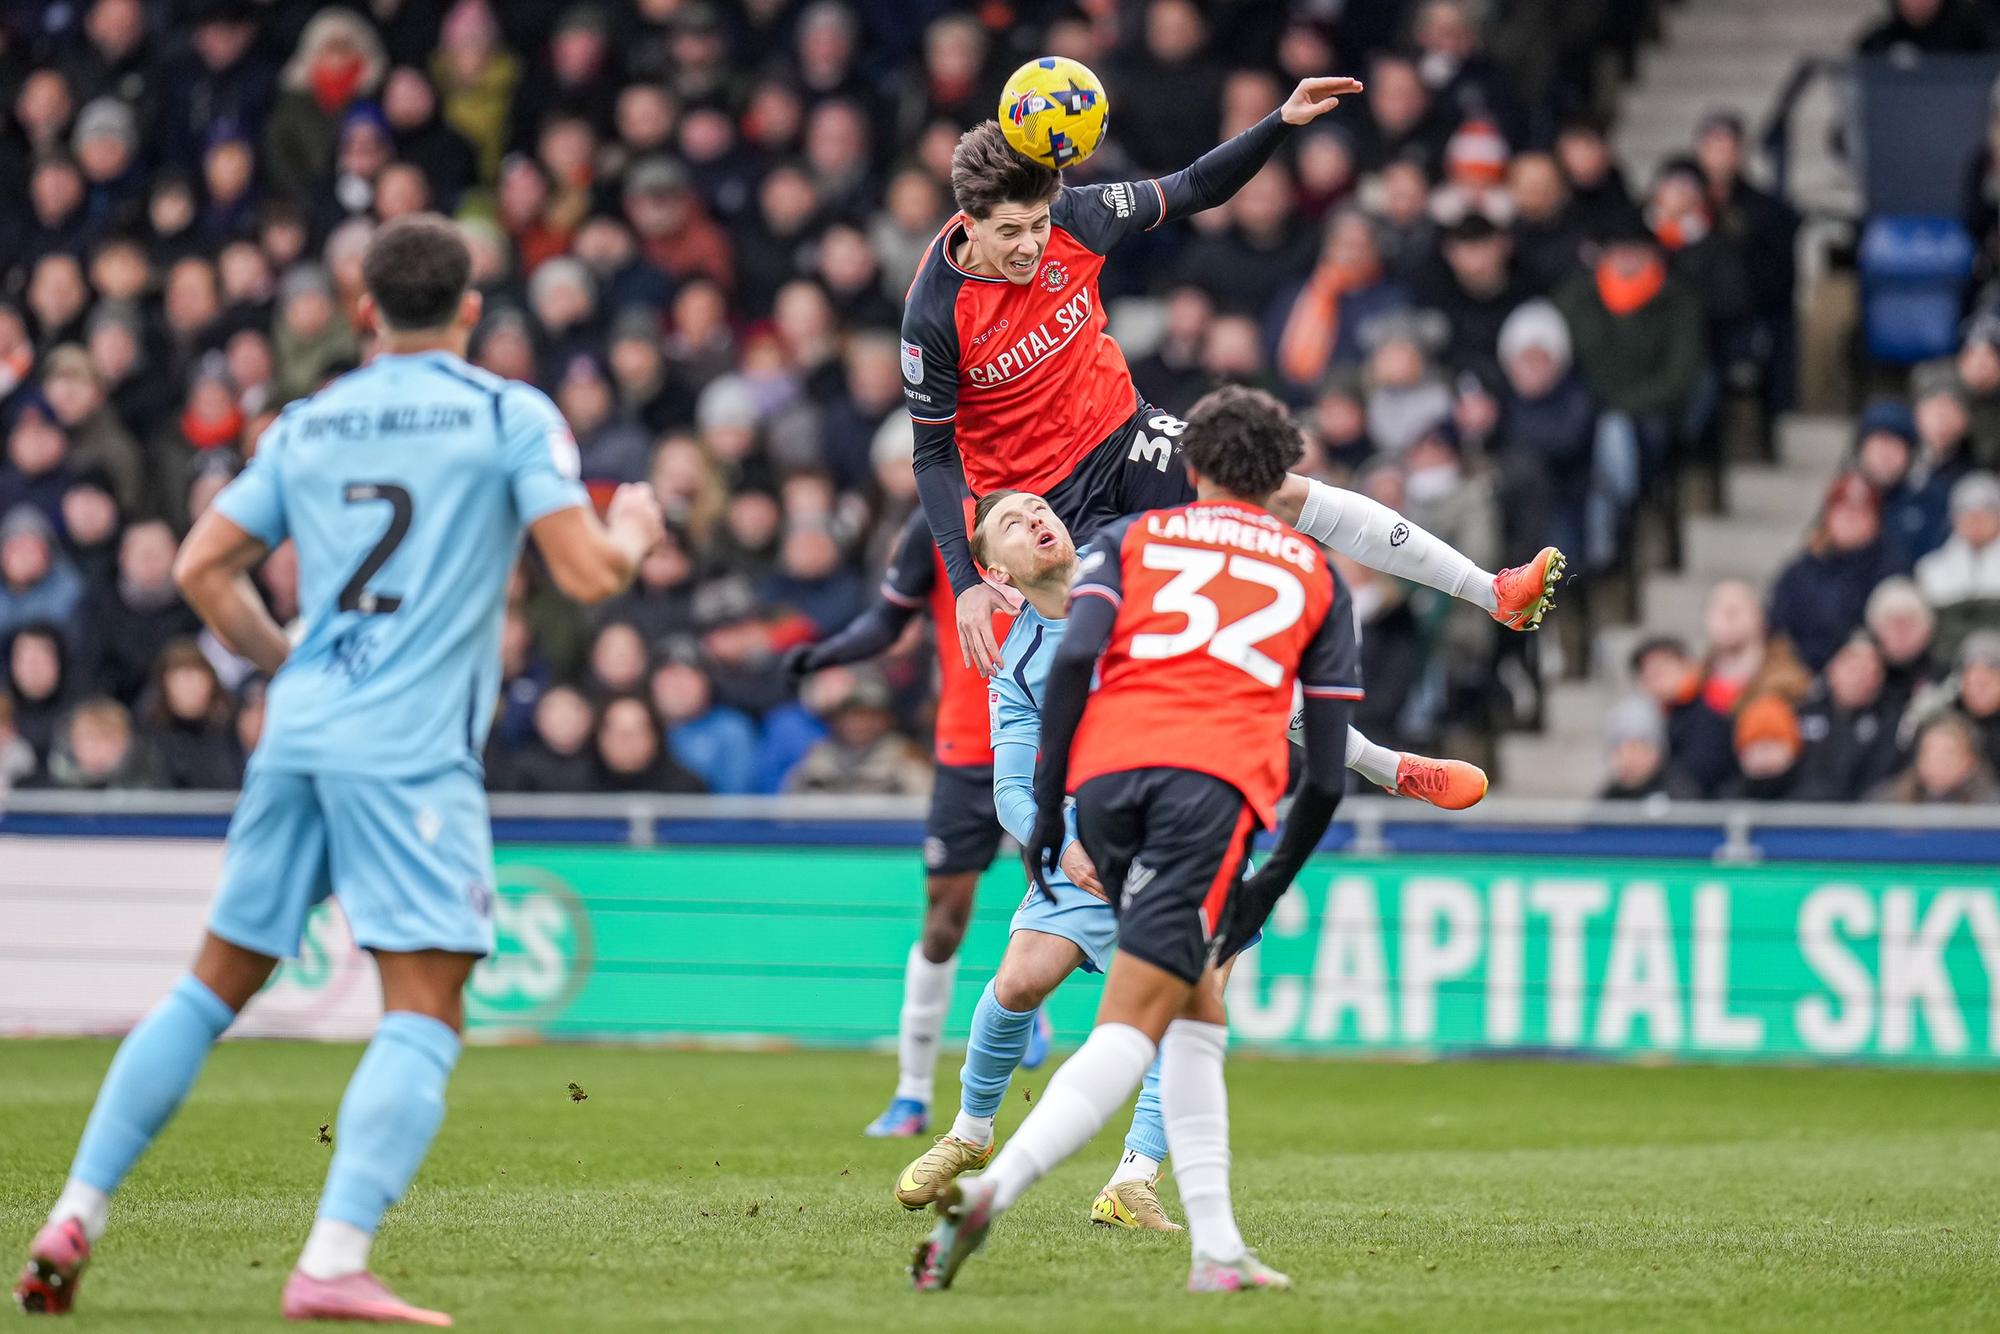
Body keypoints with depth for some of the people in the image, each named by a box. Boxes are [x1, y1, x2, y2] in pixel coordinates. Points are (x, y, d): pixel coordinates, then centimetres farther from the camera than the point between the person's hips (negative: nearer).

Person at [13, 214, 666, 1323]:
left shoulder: (307, 425, 14)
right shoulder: (511, 416, 0)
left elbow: (201, 567, 13)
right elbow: (586, 571, -7)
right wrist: (634, 531, 15)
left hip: (298, 734, 6)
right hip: (414, 754, -6)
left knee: (214, 984, 16)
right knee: (424, 1014, -7)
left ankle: (74, 1220, 13)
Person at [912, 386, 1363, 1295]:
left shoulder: (1130, 538, 24)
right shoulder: (1315, 574, 26)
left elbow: (1072, 658, 3)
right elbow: (1326, 767, 21)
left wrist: (1046, 804, 5)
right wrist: (1273, 885, 31)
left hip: (1106, 775, 3)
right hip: (1217, 782, -2)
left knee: (1197, 1014, 17)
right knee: (1132, 1030, -11)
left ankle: (1216, 1247, 11)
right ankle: (994, 1186, -33)